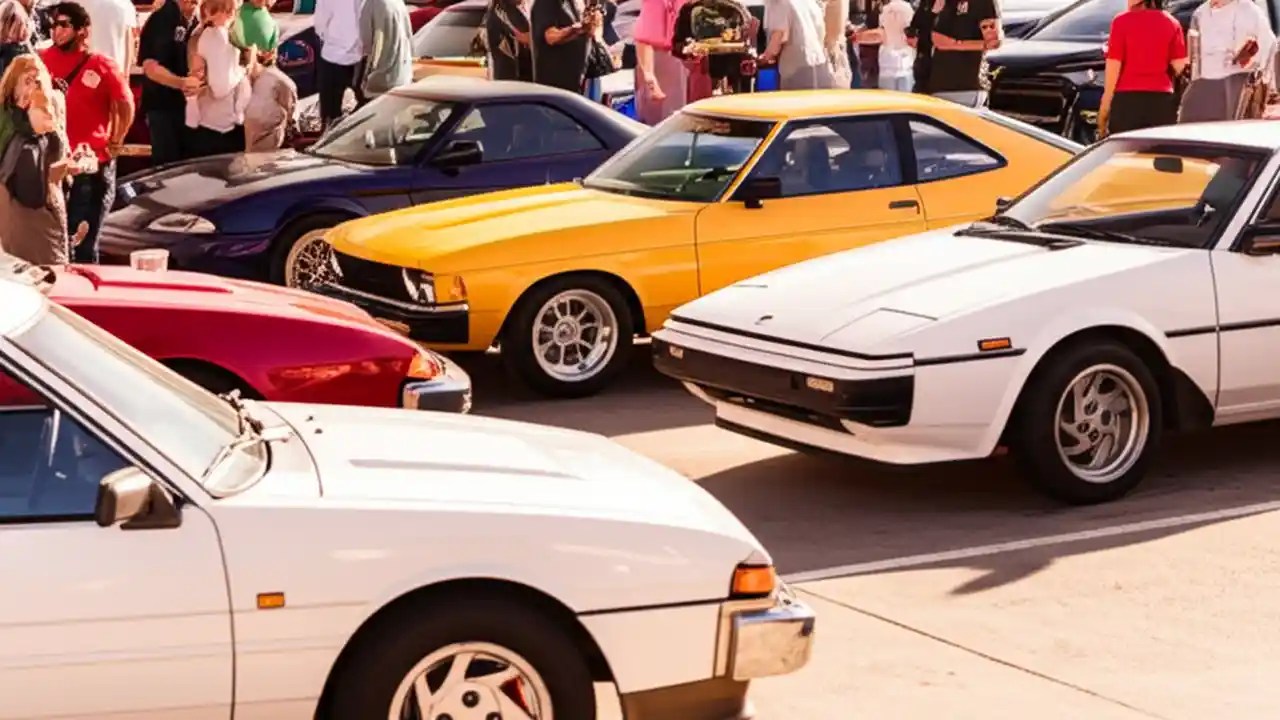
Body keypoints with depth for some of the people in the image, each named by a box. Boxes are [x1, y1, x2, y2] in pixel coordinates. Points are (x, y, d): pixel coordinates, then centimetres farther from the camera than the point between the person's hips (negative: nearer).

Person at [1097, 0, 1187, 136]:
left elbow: (1113, 68, -5)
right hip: (1161, 100, 3)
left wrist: (1105, 106, -1)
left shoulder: (1122, 21, -3)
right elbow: (1179, 66, 2)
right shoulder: (1171, 23, 6)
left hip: (1127, 100, -3)